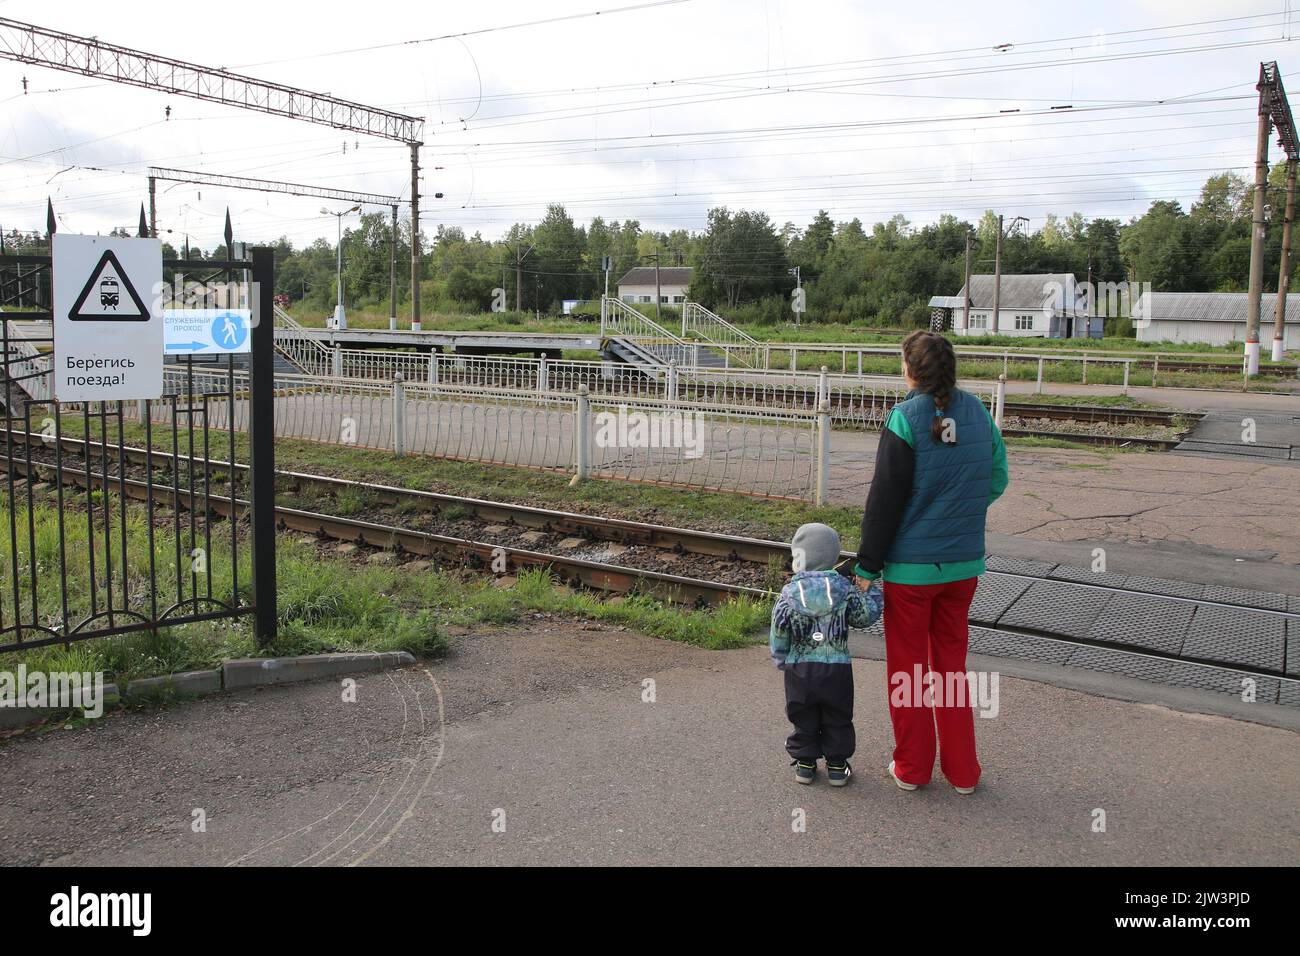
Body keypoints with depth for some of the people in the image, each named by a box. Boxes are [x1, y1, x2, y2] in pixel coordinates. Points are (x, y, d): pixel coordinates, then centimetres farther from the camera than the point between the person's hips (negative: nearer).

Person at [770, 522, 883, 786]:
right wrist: (873, 592, 18)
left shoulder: (789, 593, -9)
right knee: (837, 719, 14)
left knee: (804, 719, 15)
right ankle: (837, 766, 20)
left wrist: (781, 660, 11)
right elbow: (866, 615, 0)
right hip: (836, 667, 0)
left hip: (799, 668, 0)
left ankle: (805, 763, 21)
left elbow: (778, 631, -5)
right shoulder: (843, 589, -7)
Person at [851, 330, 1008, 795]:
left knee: (907, 665, 10)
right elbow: (997, 480, 10)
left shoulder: (906, 417, -15)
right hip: (963, 564, 5)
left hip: (910, 565, -5)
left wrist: (866, 567, -10)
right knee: (952, 662, 17)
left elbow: (884, 500, -15)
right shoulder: (978, 412, 1)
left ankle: (911, 768, 22)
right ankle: (962, 770, 24)